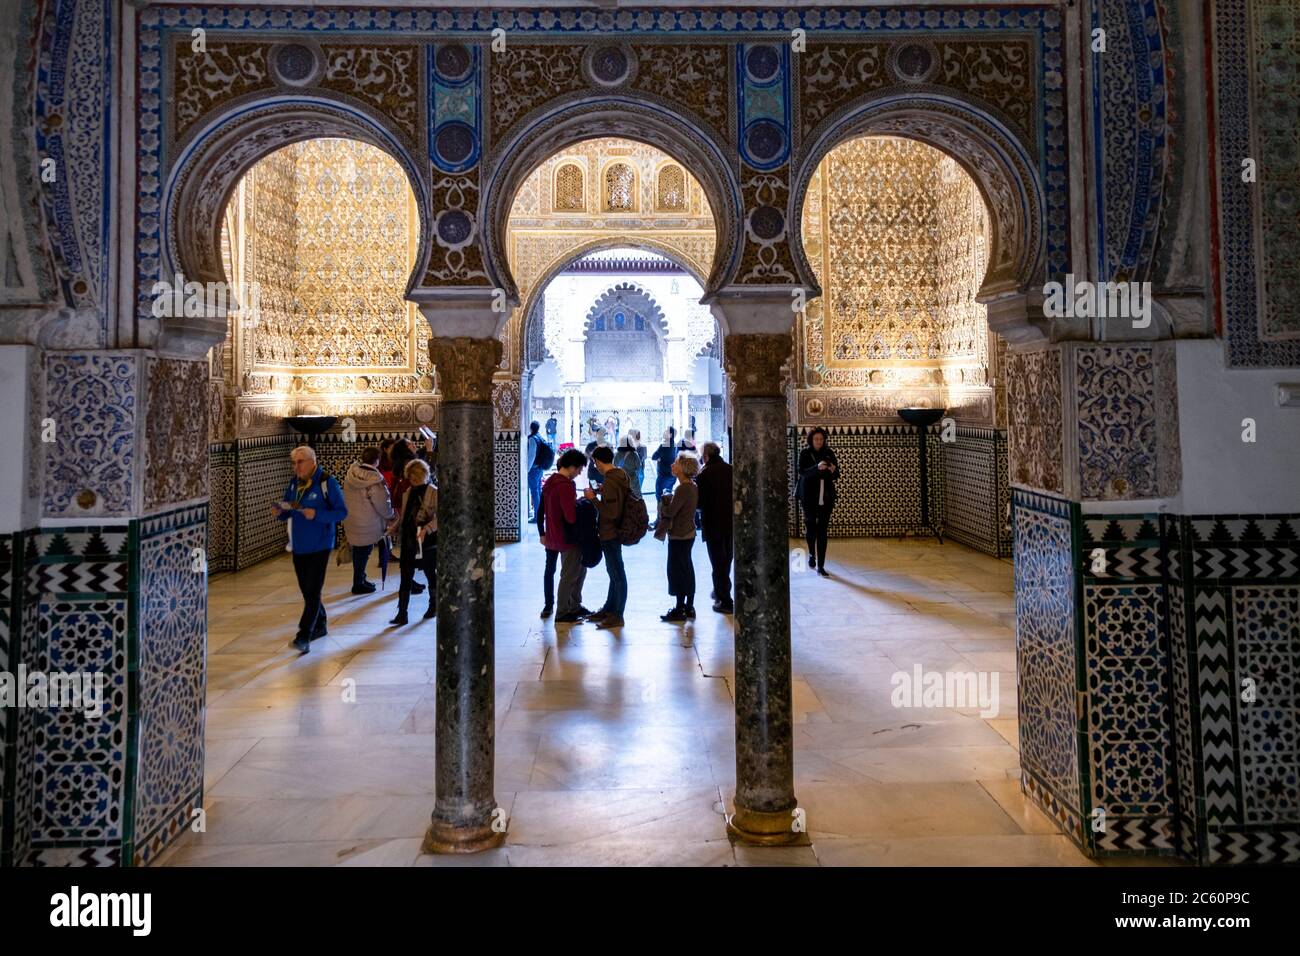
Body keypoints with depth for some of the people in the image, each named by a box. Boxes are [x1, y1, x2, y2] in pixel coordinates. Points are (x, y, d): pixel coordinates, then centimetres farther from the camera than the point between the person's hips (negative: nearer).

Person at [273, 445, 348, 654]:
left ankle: (304, 636, -11)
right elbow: (288, 511, 16)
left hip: (319, 545, -7)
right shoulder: (294, 483, 9)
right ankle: (319, 626, 31)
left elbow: (342, 512, -13)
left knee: (313, 591, -9)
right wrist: (279, 512, -7)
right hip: (299, 546, 7)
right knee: (306, 590, 14)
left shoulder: (327, 482, -11)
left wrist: (317, 514, -25)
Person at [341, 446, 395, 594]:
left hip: (351, 520, 7)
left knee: (358, 551, 20)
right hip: (367, 524, -7)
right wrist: (390, 515, 4)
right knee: (363, 552, 7)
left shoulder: (351, 474, -3)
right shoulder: (375, 480, -24)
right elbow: (383, 504, -16)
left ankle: (360, 579, 35)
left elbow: (346, 496, 10)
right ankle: (358, 584, 18)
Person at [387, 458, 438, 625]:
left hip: (427, 542, -5)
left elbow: (439, 517, -17)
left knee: (430, 573, 12)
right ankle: (402, 613, 2)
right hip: (408, 541, 5)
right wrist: (393, 528, 7)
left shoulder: (433, 493, -9)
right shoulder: (407, 493, 10)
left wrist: (427, 529, -30)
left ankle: (434, 606, 32)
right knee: (405, 577, 1)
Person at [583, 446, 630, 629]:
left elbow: (610, 513, -27)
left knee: (617, 574, 0)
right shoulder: (621, 476, 5)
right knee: (614, 573, 19)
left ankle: (617, 616, 9)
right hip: (615, 532, 10)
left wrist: (594, 498, -18)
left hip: (610, 535, -10)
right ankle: (609, 609, 32)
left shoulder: (609, 483, -24)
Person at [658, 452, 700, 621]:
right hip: (689, 533, 9)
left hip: (679, 536, -9)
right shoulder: (693, 487, 8)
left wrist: (662, 506, -3)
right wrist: (667, 500, 3)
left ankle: (680, 610, 6)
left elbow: (670, 511, -24)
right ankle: (689, 607, 23)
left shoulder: (683, 489, -22)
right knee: (687, 569, 15)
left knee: (677, 570, -1)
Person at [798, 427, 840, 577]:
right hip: (809, 497, -1)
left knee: (822, 531, -2)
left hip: (826, 497, 1)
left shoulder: (829, 453, 4)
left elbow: (836, 476, 5)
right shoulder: (805, 454, -3)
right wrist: (817, 467, -33)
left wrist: (833, 470, -18)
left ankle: (821, 566, 0)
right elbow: (802, 472, -17)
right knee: (811, 528, 6)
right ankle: (812, 553, 37)